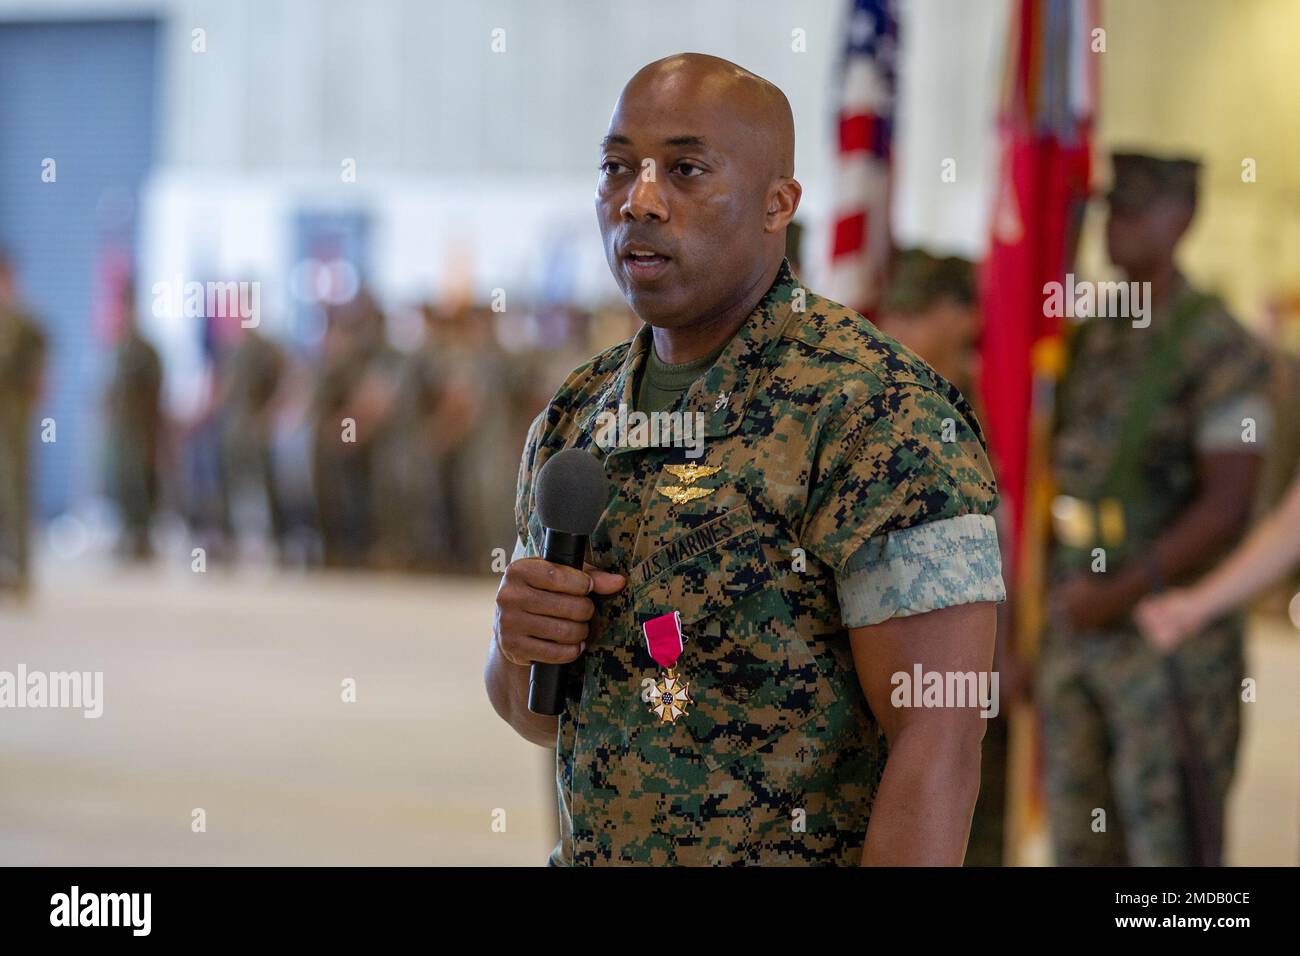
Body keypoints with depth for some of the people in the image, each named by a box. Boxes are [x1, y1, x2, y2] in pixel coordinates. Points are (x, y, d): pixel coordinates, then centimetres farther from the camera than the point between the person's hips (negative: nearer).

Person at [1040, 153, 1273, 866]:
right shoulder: (1087, 339, 12)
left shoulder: (1219, 348, -8)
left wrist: (1125, 593, -18)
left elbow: (1228, 506, -14)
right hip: (1073, 632, 7)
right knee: (1081, 844, 9)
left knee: (1169, 847, -4)